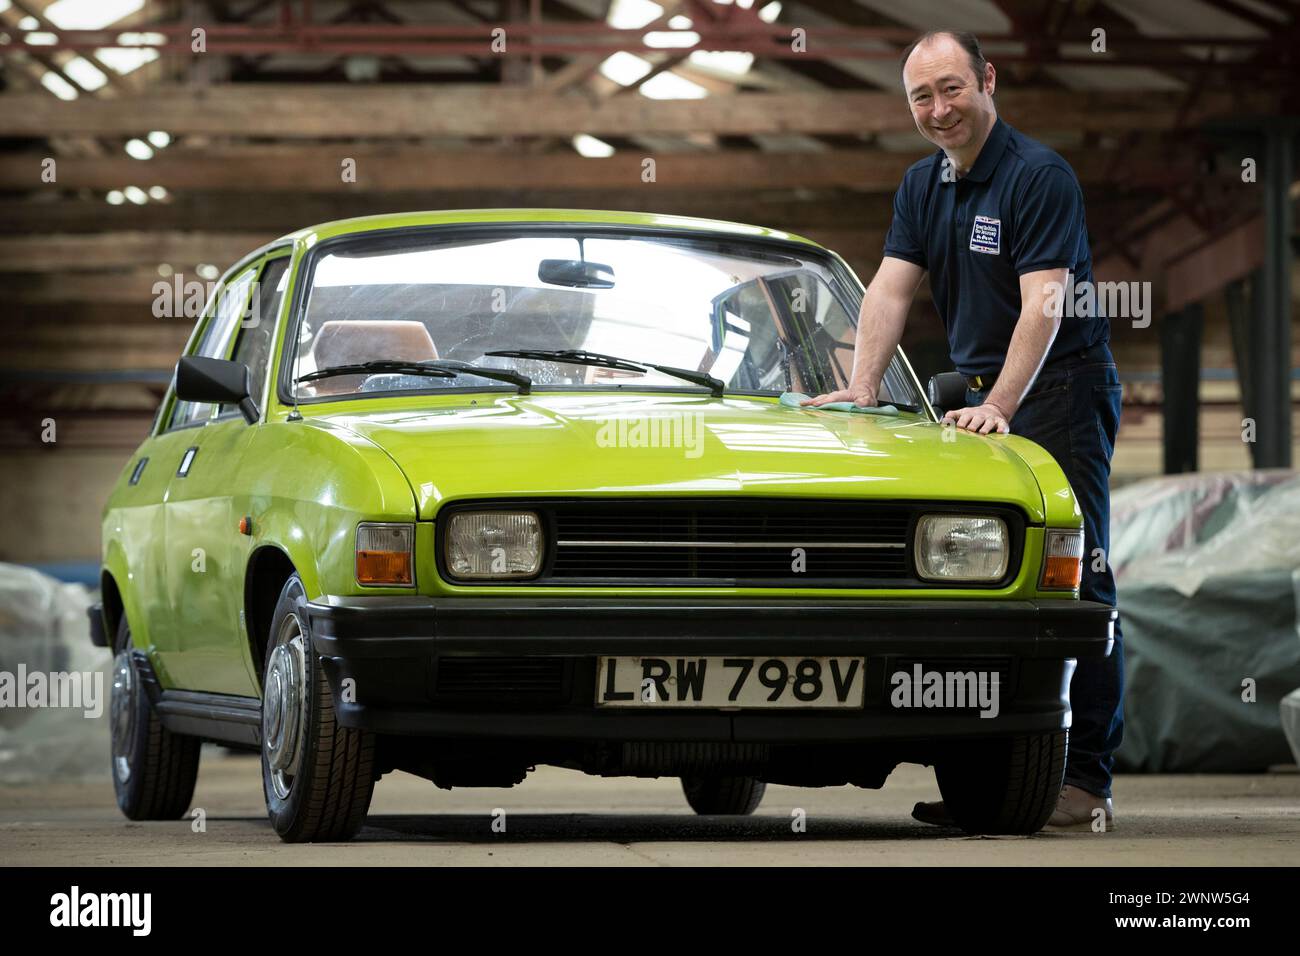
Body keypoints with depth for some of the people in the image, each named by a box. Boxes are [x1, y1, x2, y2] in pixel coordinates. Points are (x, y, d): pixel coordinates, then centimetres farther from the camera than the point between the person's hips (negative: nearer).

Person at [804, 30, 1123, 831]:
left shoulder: (1040, 175, -13)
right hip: (979, 392, 8)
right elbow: (891, 290, 5)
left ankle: (1087, 779, -11)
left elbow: (1044, 303, -22)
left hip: (1062, 390, -8)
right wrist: (863, 390, -9)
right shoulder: (924, 186, 11)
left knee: (1074, 583, -10)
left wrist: (1000, 406, -30)